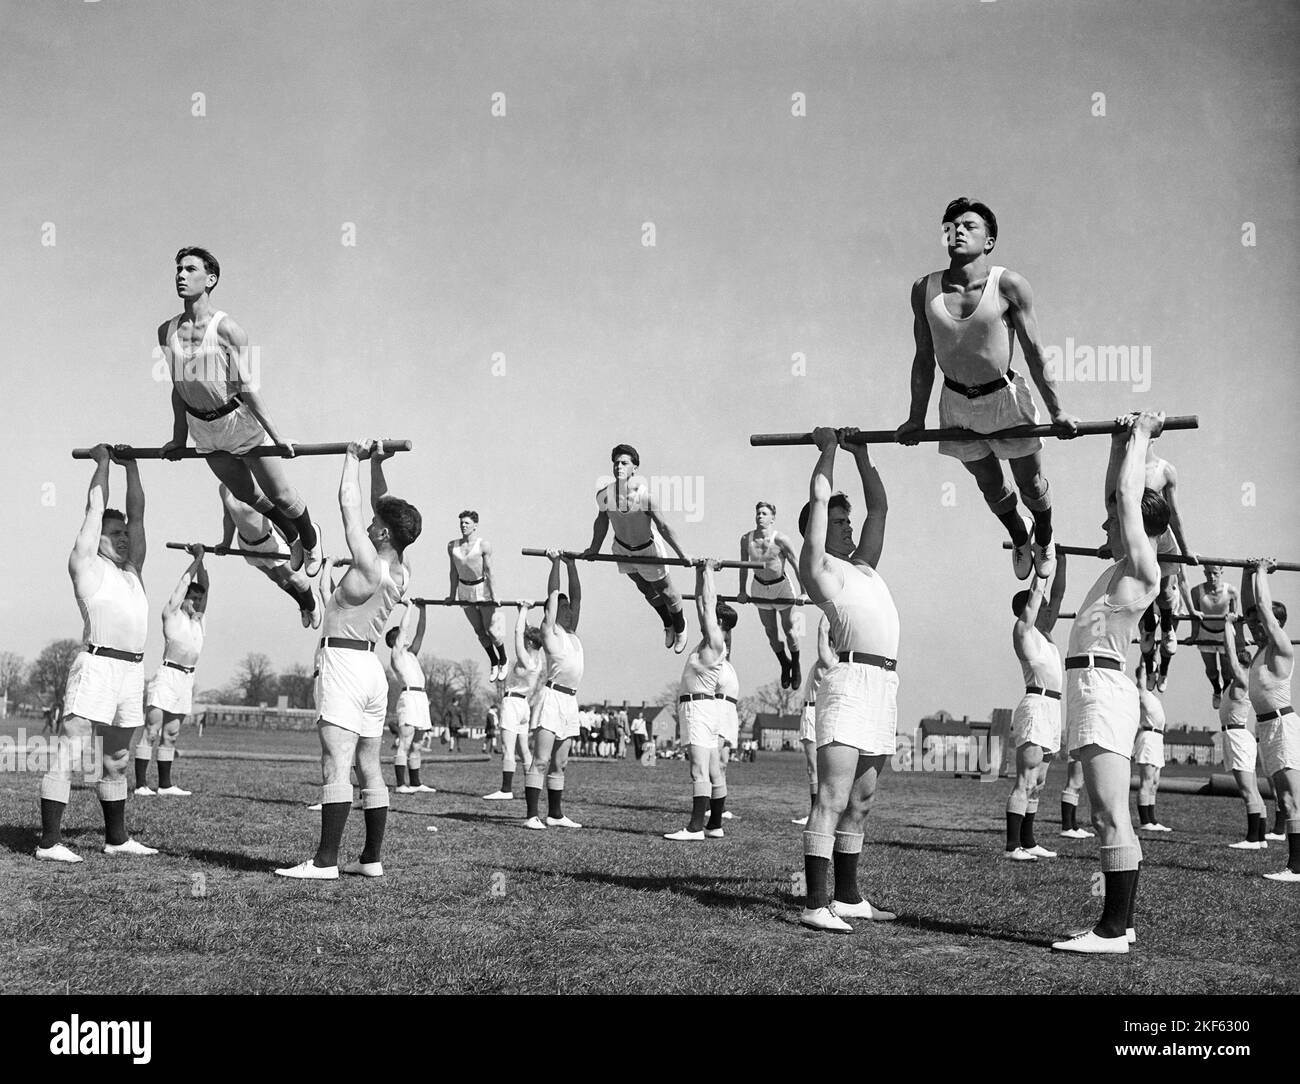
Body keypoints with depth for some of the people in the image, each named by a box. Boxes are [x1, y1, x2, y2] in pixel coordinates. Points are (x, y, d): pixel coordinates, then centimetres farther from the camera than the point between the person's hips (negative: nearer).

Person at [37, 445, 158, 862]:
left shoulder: (132, 569, 21)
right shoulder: (87, 565, 4)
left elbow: (137, 513, 22)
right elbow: (95, 507, 5)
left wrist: (131, 465, 25)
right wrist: (103, 461, 16)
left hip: (132, 670, 7)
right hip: (97, 667, -7)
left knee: (116, 762, 14)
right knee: (68, 756, -8)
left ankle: (116, 839, 22)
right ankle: (50, 841, -10)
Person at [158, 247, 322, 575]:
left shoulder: (226, 329, -21)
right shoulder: (166, 332, -5)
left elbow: (246, 387, -21)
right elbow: (179, 387, 6)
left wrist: (276, 437, -23)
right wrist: (179, 439, 11)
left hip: (240, 421, -5)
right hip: (202, 427, 5)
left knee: (280, 496, 5)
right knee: (247, 496, 19)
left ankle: (311, 539, 35)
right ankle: (292, 539, 44)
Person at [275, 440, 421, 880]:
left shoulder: (370, 566, -15)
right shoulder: (401, 574, 7)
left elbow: (349, 502, -9)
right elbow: (383, 508, 19)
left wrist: (354, 457, 3)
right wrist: (377, 464, 19)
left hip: (343, 660, -9)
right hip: (372, 666, 9)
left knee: (337, 765, -11)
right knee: (370, 768, 10)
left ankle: (326, 861, -13)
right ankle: (371, 859, 14)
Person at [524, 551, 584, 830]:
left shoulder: (571, 632, 17)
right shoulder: (550, 631, -1)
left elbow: (576, 597, 19)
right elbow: (553, 595, -5)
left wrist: (571, 564, 20)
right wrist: (556, 563, 1)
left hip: (570, 701, 8)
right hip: (552, 697, -8)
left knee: (559, 763, 11)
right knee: (541, 760, -9)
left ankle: (555, 815, 16)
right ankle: (532, 816, -11)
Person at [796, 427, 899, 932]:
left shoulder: (863, 565, 25)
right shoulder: (817, 567, 4)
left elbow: (879, 506, 31)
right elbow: (819, 497, 2)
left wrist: (861, 453, 33)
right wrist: (828, 449, 16)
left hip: (884, 686, 8)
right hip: (852, 680, -8)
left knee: (860, 803, 12)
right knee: (832, 800, -12)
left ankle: (847, 897, 19)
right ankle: (816, 904, -15)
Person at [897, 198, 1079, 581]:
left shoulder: (1008, 285, -18)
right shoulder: (924, 290, -9)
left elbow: (1034, 352, -13)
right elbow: (924, 359, 1)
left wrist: (1057, 412, -10)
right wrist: (915, 419, 6)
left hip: (1005, 397, -2)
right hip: (956, 403, 3)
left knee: (1030, 483, 16)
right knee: (990, 487, 20)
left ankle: (1044, 539, 49)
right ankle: (1019, 537, 52)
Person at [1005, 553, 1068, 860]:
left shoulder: (1044, 632, 19)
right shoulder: (1023, 630, -3)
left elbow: (1057, 595, 23)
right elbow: (1037, 591, -6)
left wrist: (1061, 562, 22)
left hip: (1052, 708, 9)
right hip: (1036, 705, -9)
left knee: (1037, 782, 11)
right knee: (1025, 781, -12)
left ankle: (1027, 842, 17)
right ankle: (1012, 846, -15)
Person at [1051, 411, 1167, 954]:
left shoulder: (1142, 569, -8)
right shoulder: (1127, 564, 17)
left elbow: (1127, 497, -9)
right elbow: (1117, 496, 26)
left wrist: (1142, 434, 1)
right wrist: (1122, 441, 26)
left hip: (1102, 684, -10)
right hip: (1095, 686, 10)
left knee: (1111, 815, -11)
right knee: (1111, 816, 11)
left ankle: (1112, 931, -11)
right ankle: (1120, 922, 15)